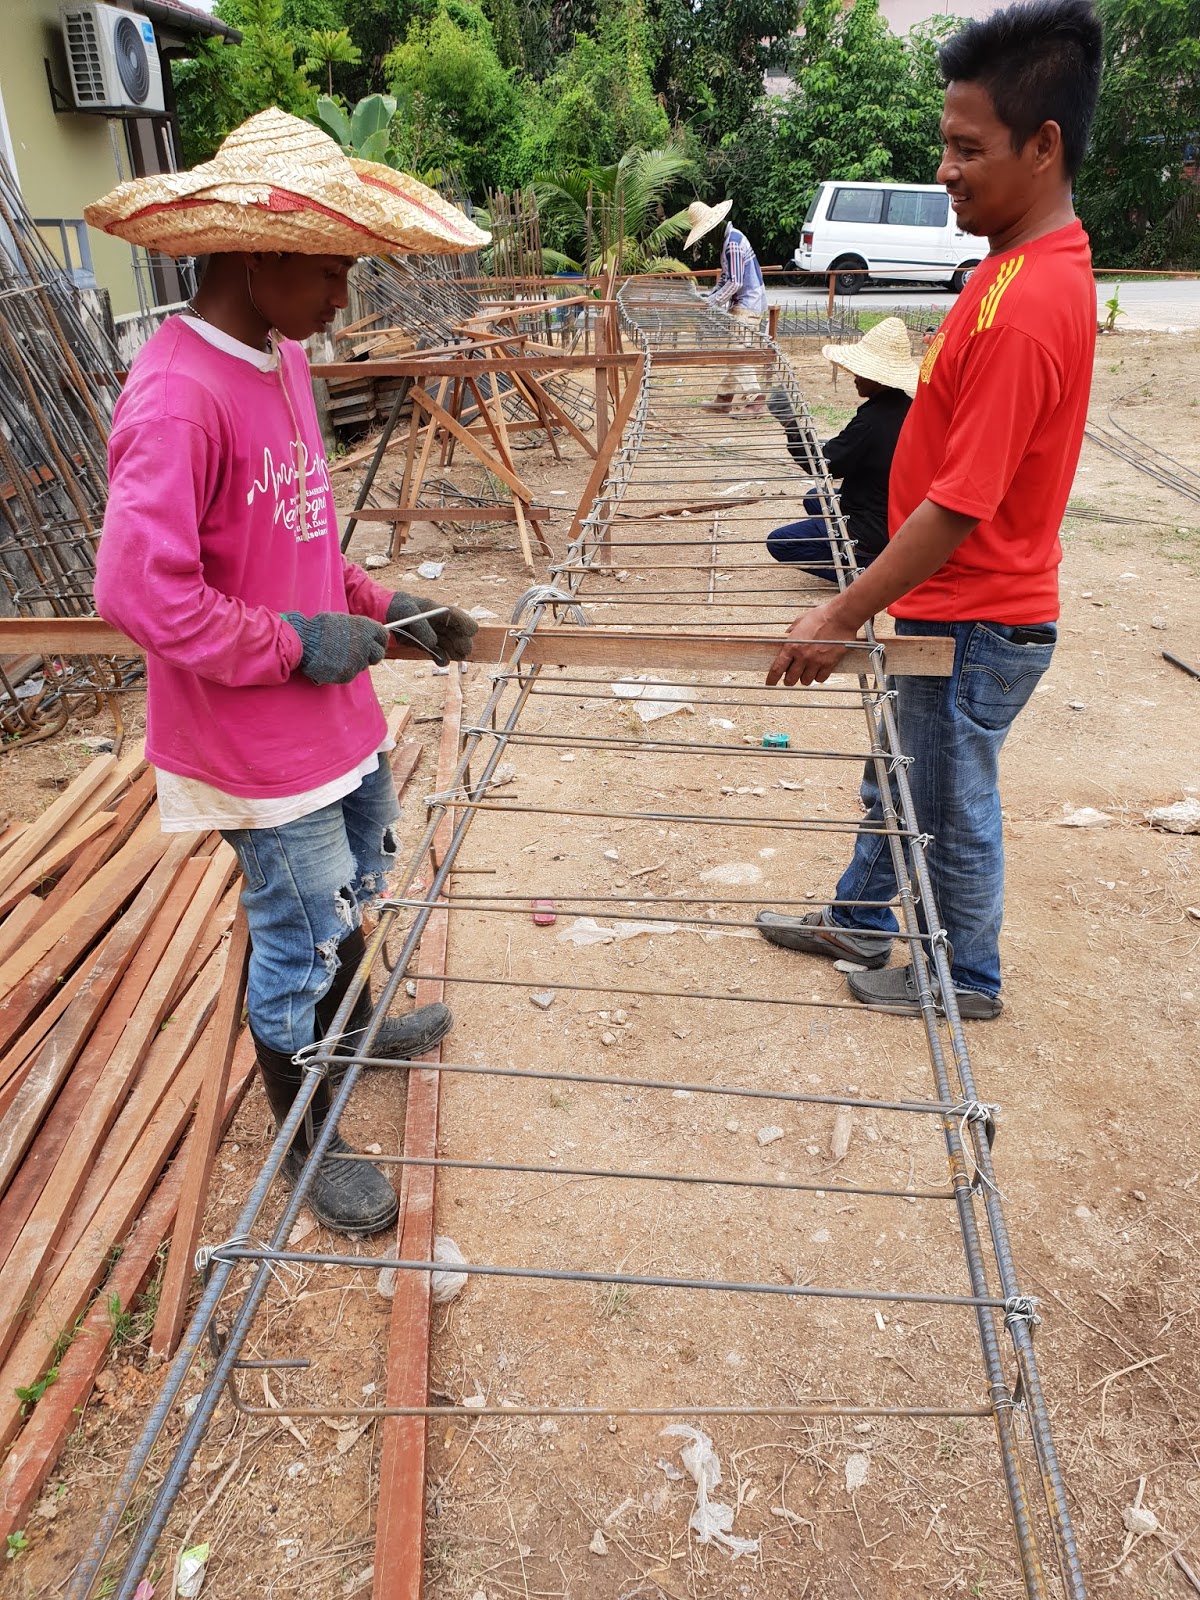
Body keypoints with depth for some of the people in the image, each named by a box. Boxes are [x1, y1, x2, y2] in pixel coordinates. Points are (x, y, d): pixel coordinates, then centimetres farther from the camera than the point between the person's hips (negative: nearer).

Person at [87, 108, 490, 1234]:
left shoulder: (281, 358, 6)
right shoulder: (176, 393, -23)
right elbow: (137, 589, -28)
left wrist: (386, 607, 6)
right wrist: (299, 643, -20)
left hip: (332, 711, 9)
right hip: (255, 740, -9)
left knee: (355, 882, 25)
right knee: (300, 931, 7)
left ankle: (349, 1028, 54)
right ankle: (308, 1144, 31)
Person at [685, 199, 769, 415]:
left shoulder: (732, 243, -20)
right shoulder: (729, 237, 12)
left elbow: (735, 283, -22)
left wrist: (711, 301, -16)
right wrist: (711, 294, 7)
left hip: (748, 306, -10)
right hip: (742, 304, 10)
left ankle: (757, 401, -10)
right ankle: (724, 399, 19)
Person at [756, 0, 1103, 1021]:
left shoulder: (1027, 304, -26)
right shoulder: (1038, 261, 6)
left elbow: (961, 504, -28)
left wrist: (844, 616, -23)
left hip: (974, 621, -10)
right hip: (948, 602, 10)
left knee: (953, 808, 9)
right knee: (898, 779, 22)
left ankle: (968, 977, 32)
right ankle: (861, 921, 43)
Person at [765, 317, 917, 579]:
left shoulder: (871, 420, -27)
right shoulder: (908, 409, 0)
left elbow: (823, 465, -20)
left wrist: (789, 423, -15)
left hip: (872, 533, -10)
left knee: (779, 542, -4)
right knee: (813, 501, 30)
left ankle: (864, 568, -7)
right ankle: (871, 561, 14)